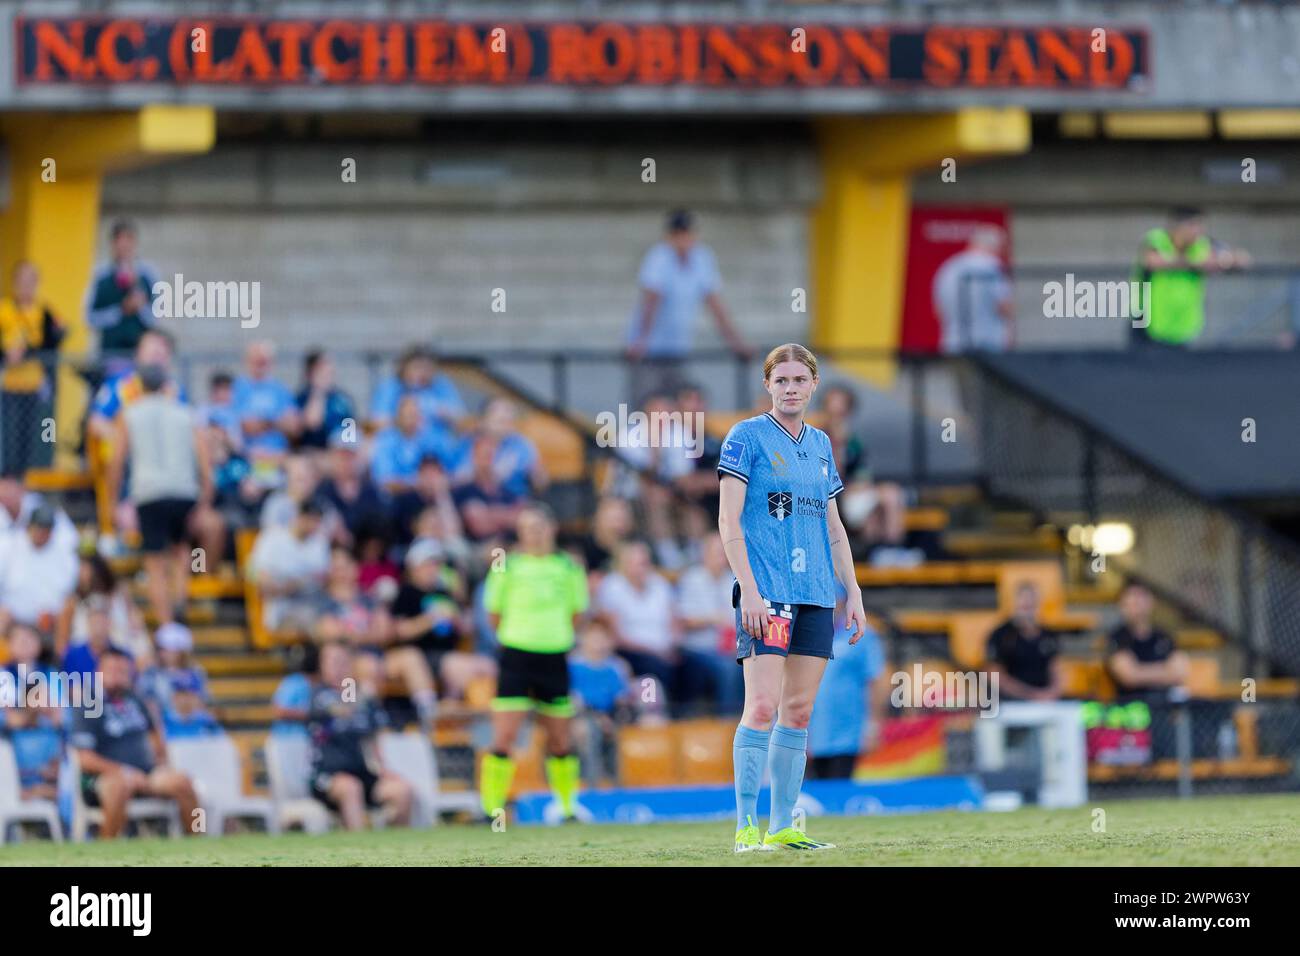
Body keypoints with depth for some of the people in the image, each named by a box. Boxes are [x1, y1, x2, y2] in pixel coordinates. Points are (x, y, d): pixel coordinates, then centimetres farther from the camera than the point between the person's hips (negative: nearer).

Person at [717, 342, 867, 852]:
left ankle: (783, 826, 9)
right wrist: (749, 589, -15)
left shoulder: (820, 444, 17)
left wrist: (852, 592, 15)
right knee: (762, 706, -13)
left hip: (815, 595, 6)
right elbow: (728, 520, -7)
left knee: (799, 710, 5)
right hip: (765, 592, -6)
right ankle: (746, 826, -12)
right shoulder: (747, 436, -2)